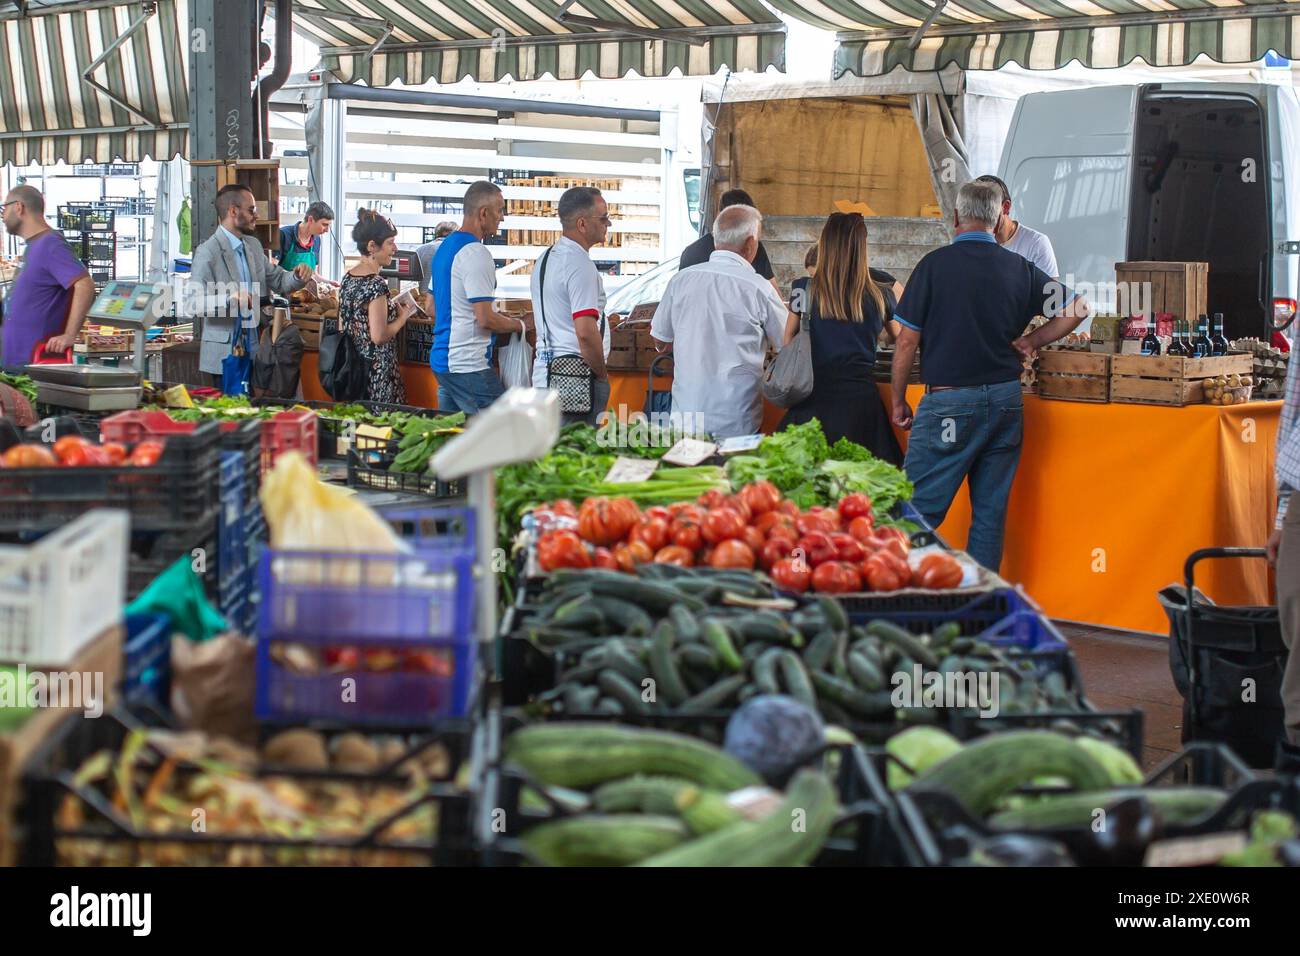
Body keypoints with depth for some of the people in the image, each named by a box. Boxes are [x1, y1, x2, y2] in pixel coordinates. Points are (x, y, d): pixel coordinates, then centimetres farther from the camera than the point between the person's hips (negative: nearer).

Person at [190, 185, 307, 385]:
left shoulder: (253, 245, 14)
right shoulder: (208, 251, -11)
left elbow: (277, 281, 21)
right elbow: (193, 300, -18)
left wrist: (297, 277, -1)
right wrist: (230, 299, -32)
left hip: (255, 347, 7)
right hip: (225, 352, -7)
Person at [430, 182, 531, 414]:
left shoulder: (444, 247, 15)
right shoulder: (475, 253, -15)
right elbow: (485, 319, -19)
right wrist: (521, 326, -1)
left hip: (441, 360, 10)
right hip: (469, 366, -10)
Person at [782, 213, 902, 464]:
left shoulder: (806, 290, -3)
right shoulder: (879, 294, 1)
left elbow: (788, 339, 9)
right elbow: (897, 337, 18)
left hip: (814, 398, -1)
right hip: (860, 398, 1)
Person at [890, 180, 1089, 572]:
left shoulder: (935, 264, -6)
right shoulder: (1020, 268, 5)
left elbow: (908, 340, -6)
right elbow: (1077, 309, 10)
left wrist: (899, 401, 3)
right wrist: (1031, 341, 15)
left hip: (950, 403, -4)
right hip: (1006, 400, 5)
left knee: (918, 510, -1)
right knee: (991, 512, 10)